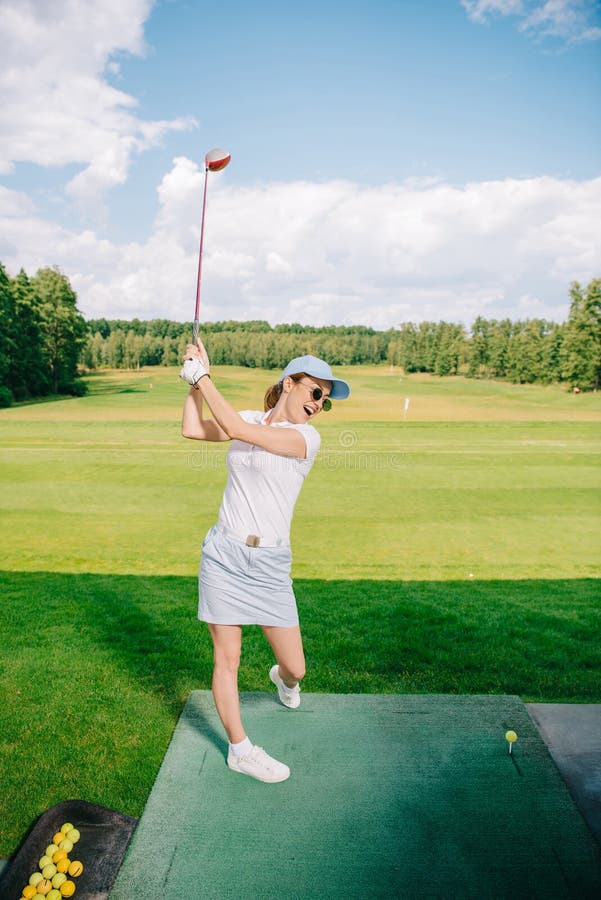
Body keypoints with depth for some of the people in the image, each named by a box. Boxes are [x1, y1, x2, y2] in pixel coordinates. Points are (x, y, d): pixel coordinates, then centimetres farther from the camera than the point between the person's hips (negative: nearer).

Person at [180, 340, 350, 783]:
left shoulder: (307, 437, -7)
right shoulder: (251, 417, 6)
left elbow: (237, 429, -15)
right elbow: (194, 430, -5)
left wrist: (203, 378, -8)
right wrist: (196, 378, -7)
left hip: (271, 563, -1)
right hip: (223, 554, 2)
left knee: (296, 668, 3)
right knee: (227, 659, 6)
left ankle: (284, 679, 42)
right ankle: (240, 749, 27)